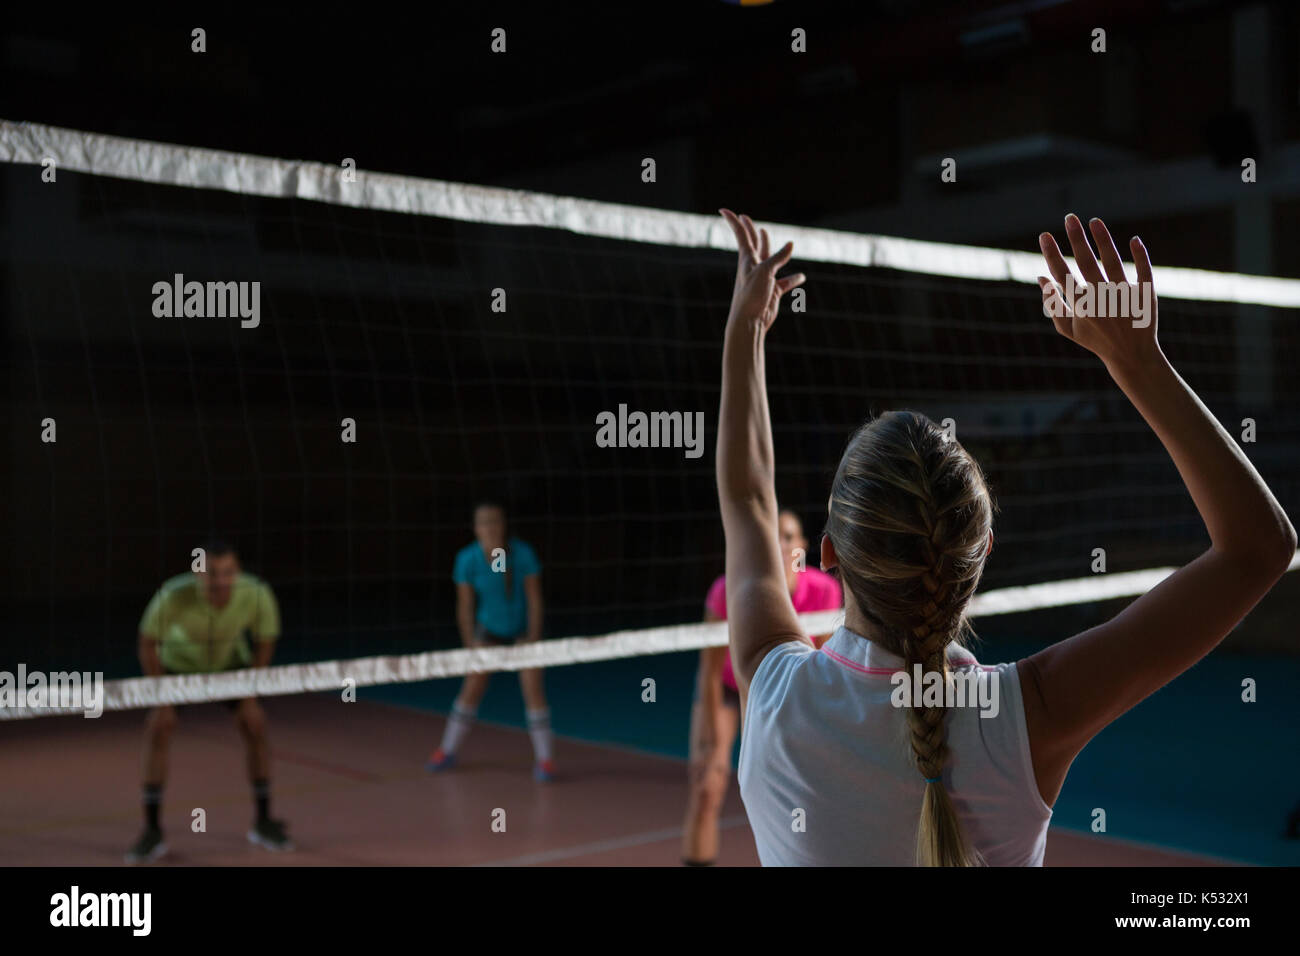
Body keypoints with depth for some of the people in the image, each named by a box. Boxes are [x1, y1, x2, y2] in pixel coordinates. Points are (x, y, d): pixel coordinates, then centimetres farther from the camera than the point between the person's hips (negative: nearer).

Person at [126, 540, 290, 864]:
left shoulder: (256, 594, -36)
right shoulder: (174, 596, -41)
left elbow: (266, 641, -15)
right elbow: (148, 643, -22)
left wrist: (250, 694, -12)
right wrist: (162, 700, -19)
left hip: (229, 660, 1)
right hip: (178, 660, -1)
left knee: (254, 723, -11)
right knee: (158, 728, -16)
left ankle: (263, 822, 4)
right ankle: (152, 831, -6)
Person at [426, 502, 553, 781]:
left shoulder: (523, 553, -25)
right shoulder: (468, 559, -22)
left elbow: (534, 599, -17)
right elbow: (465, 607, -12)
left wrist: (533, 640, -17)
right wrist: (471, 645, -9)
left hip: (523, 626, -1)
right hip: (489, 627, 1)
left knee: (533, 687, -10)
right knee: (472, 687, 4)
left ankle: (545, 758, 0)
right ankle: (447, 750, 22)